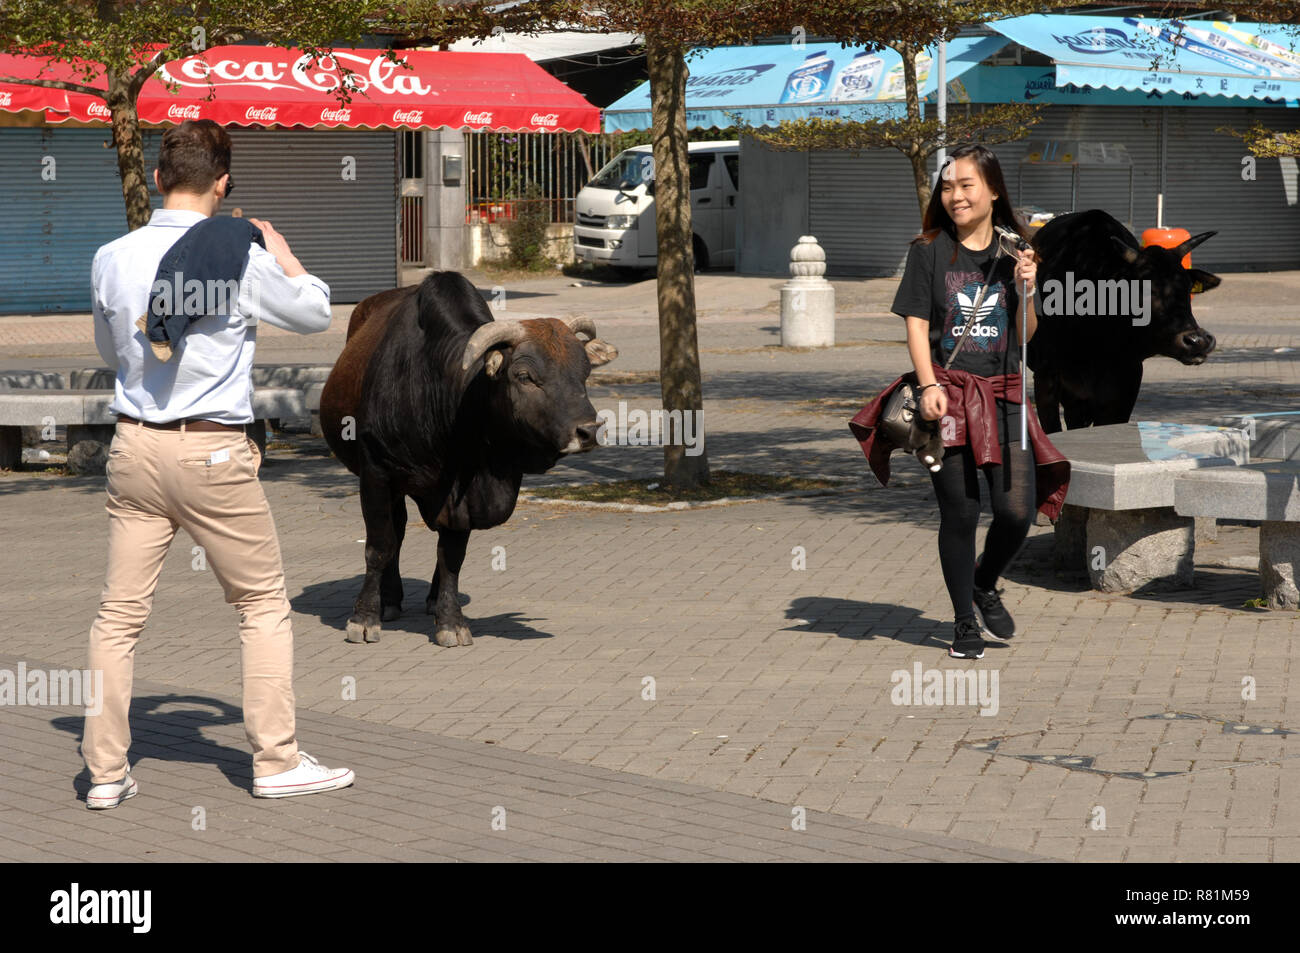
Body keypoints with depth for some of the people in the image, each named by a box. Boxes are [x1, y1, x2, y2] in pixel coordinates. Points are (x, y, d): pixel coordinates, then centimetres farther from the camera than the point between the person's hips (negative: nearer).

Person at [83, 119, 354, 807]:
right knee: (263, 604, 10)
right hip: (214, 451, -4)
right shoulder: (241, 258, -11)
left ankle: (105, 771, 10)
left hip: (134, 446, 4)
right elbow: (315, 313, 6)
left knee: (120, 613, 7)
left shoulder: (112, 259, 1)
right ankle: (275, 761, 12)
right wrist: (282, 253, 20)